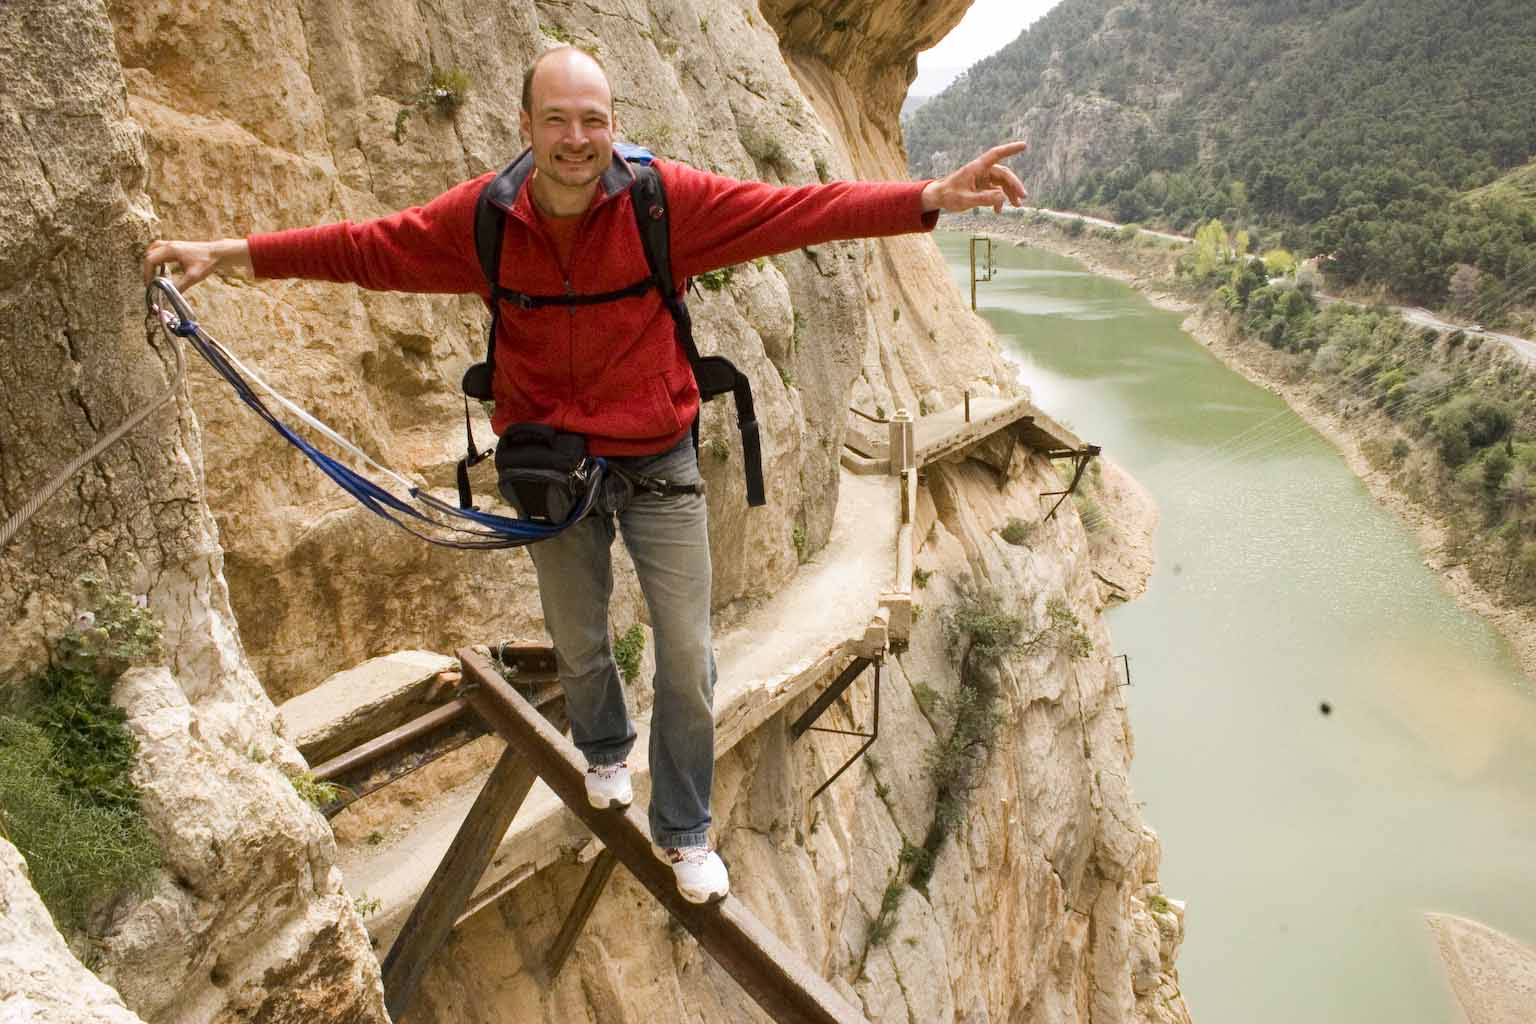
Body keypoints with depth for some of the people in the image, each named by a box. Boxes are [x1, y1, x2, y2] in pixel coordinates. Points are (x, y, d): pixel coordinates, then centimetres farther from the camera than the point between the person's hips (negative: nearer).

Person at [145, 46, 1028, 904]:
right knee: (579, 645, 19)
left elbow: (798, 211, -21)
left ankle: (685, 833, 27)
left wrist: (931, 198, -30)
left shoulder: (670, 200, -15)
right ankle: (607, 751, 54)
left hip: (659, 463, -1)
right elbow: (365, 248, 1)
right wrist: (232, 253, -1)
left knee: (688, 661, 3)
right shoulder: (481, 216, -9)